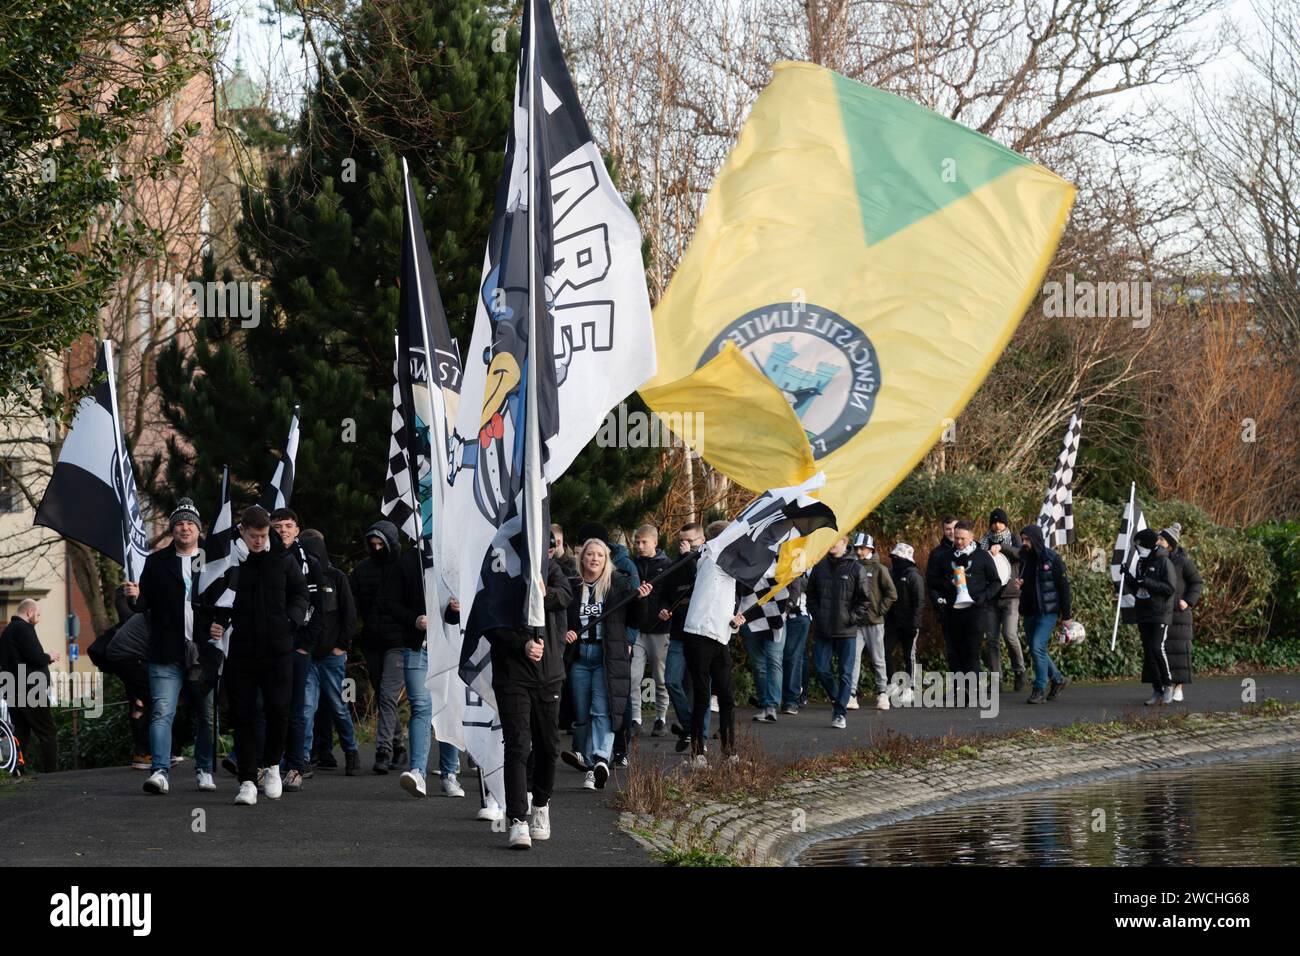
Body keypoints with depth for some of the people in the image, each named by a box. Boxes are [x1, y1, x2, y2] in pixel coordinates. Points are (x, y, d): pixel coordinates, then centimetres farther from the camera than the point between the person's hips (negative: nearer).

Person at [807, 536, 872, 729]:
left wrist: (852, 618, -8)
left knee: (845, 673, -1)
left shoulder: (856, 569, -3)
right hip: (822, 631, 3)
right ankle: (836, 700, 25)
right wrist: (816, 613, 4)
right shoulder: (819, 567, 7)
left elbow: (865, 599, 0)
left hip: (847, 631, -3)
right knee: (820, 669, 1)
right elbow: (811, 595, 17)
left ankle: (840, 713, 3)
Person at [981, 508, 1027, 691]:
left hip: (1010, 595, -3)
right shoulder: (984, 542, 12)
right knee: (992, 638, 0)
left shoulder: (1012, 540, 6)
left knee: (1009, 634, -14)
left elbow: (1020, 552, -15)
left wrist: (1001, 547, -30)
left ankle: (1019, 672, 3)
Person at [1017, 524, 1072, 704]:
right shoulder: (1025, 559, 9)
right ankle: (1058, 679, 29)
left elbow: (1064, 587, -8)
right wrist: (1019, 584, -2)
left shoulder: (1052, 559, -10)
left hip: (1048, 612, -7)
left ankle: (1040, 689, -8)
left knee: (1037, 647, -16)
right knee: (1036, 650, 10)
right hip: (1030, 612, 7)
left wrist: (1066, 616, -9)